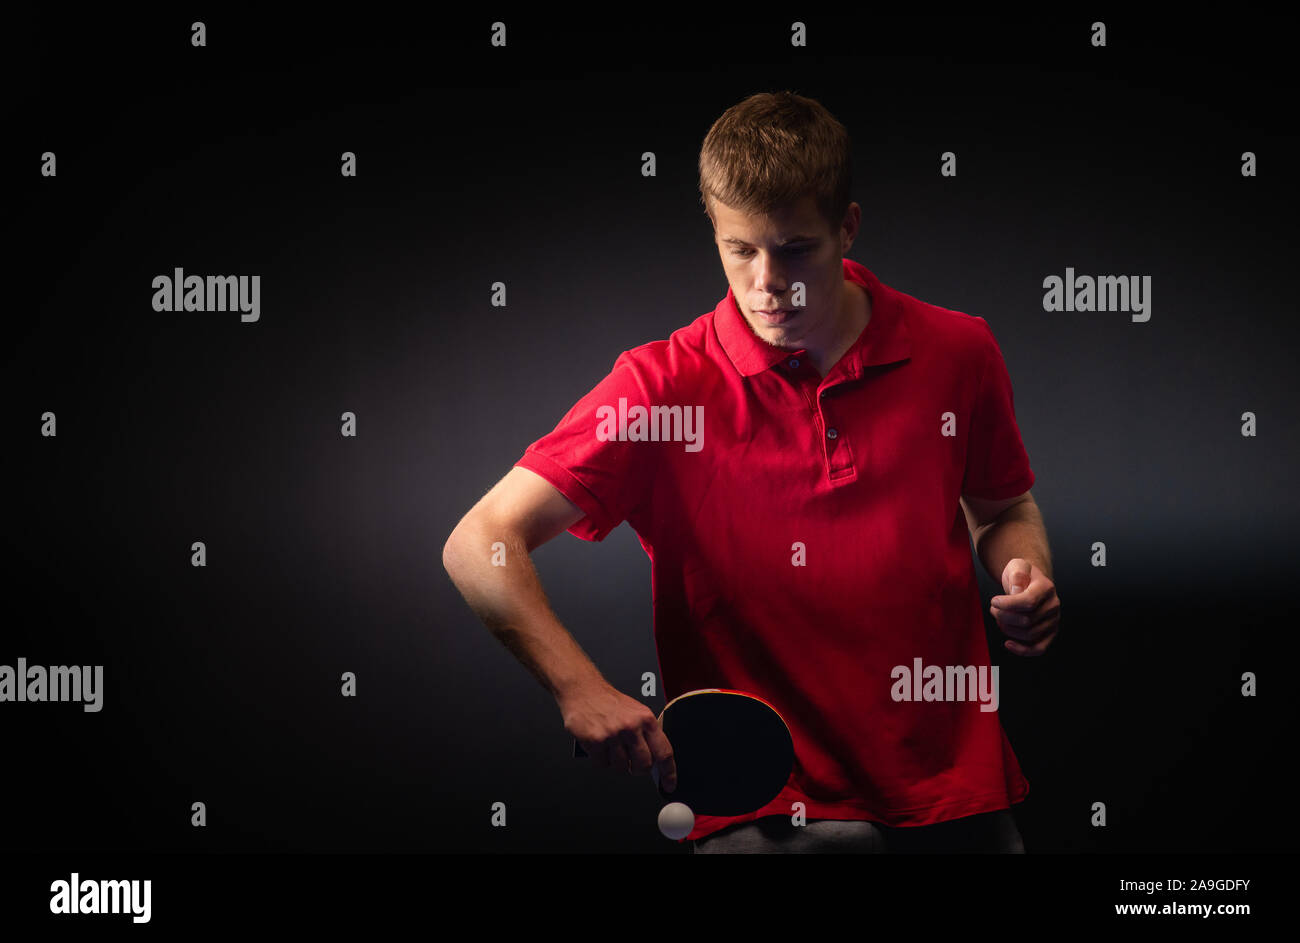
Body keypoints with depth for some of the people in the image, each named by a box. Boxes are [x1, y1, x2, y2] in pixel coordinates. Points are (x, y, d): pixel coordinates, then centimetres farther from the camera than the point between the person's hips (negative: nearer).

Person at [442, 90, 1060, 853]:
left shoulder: (958, 352, 0)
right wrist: (580, 689, -24)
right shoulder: (662, 386, -8)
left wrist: (1026, 574, -4)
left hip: (955, 795, 2)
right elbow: (480, 545, -12)